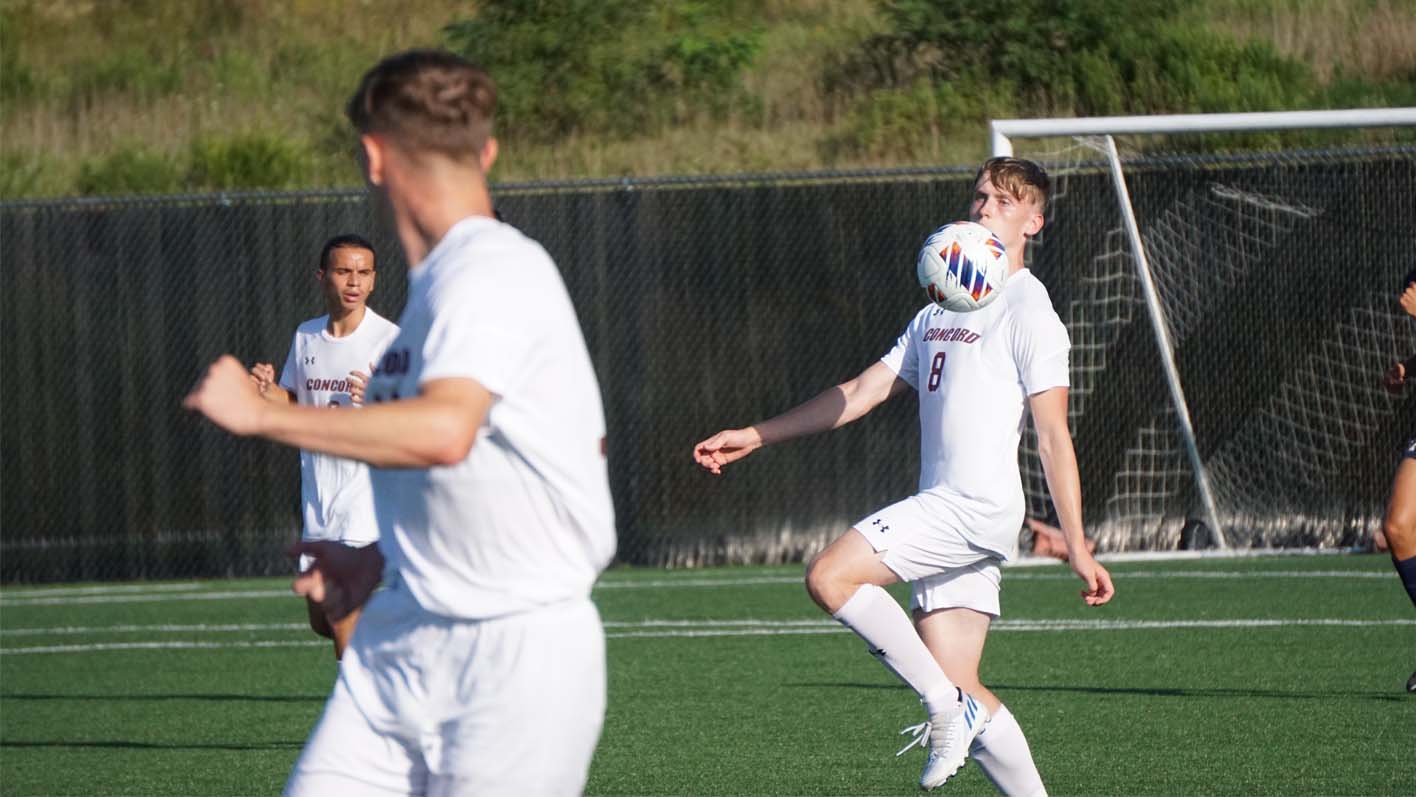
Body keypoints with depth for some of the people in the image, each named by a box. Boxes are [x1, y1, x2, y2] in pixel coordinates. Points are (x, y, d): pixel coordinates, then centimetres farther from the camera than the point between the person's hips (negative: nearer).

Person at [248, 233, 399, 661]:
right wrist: (268, 390, -3)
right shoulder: (306, 336, 11)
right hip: (317, 491, 7)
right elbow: (291, 404, 20)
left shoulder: (389, 339, -8)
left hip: (366, 486, -6)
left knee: (342, 613, -16)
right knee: (321, 621, 12)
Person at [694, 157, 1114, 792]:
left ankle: (946, 710, -13)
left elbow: (1054, 436, -8)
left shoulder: (1027, 311, -3)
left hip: (979, 503, -8)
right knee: (960, 689, 2)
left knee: (829, 576, -18)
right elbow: (862, 393, 26)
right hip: (944, 510, 8)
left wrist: (1076, 546, -14)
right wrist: (754, 436, 22)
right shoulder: (937, 315, 23)